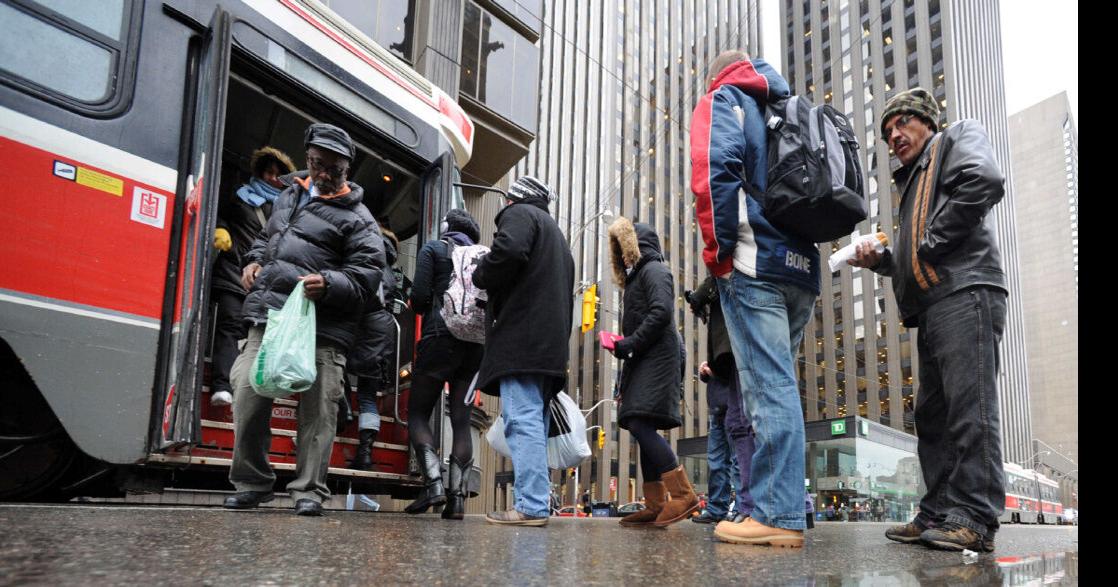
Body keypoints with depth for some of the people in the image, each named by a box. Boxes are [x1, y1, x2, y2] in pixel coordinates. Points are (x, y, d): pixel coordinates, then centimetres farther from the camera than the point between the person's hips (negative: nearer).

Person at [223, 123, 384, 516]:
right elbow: (267, 236, 38)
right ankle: (251, 484, 18)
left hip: (321, 328, -5)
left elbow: (365, 277, -4)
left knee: (318, 410, -4)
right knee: (247, 399, 1)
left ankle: (309, 491, 8)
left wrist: (327, 284, -21)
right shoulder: (289, 196, 22)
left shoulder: (356, 218, 3)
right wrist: (255, 261, 17)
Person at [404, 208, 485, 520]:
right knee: (462, 419, 4)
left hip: (440, 337, -4)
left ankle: (433, 483, -13)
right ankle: (458, 496, -2)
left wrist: (421, 308, 17)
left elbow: (419, 297, -4)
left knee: (418, 414, 4)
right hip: (476, 343, 4)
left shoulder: (433, 249, 5)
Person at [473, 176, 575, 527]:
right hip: (552, 345, 9)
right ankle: (535, 504, 8)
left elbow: (508, 250, -19)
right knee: (534, 423, 8)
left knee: (523, 420, -14)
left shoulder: (520, 214, 5)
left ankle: (531, 506, -18)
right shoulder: (556, 234, 33)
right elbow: (567, 297, 28)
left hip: (522, 338, -9)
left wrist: (481, 277, -1)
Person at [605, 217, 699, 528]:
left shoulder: (653, 269, -1)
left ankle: (683, 494, -22)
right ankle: (656, 505, 2)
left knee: (640, 424, -20)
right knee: (643, 430, 3)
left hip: (657, 359, -10)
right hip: (643, 362, 10)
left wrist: (630, 343, -16)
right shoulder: (637, 276, 26)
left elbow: (662, 312, -17)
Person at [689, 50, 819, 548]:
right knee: (776, 385, 10)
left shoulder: (723, 100, 7)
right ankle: (780, 509, 12)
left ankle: (777, 517, -11)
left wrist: (718, 249, -9)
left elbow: (716, 169, -12)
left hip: (755, 264, -7)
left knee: (769, 387, -11)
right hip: (802, 269, 7)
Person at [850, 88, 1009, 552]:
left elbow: (985, 181, -15)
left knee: (969, 407, -13)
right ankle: (939, 514, 11)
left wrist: (931, 243, -13)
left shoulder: (959, 137, 9)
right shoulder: (914, 181, 32)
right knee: (932, 414, 7)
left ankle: (974, 519, -13)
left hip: (964, 292, -10)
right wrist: (881, 261, 13)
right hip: (932, 305, 10)